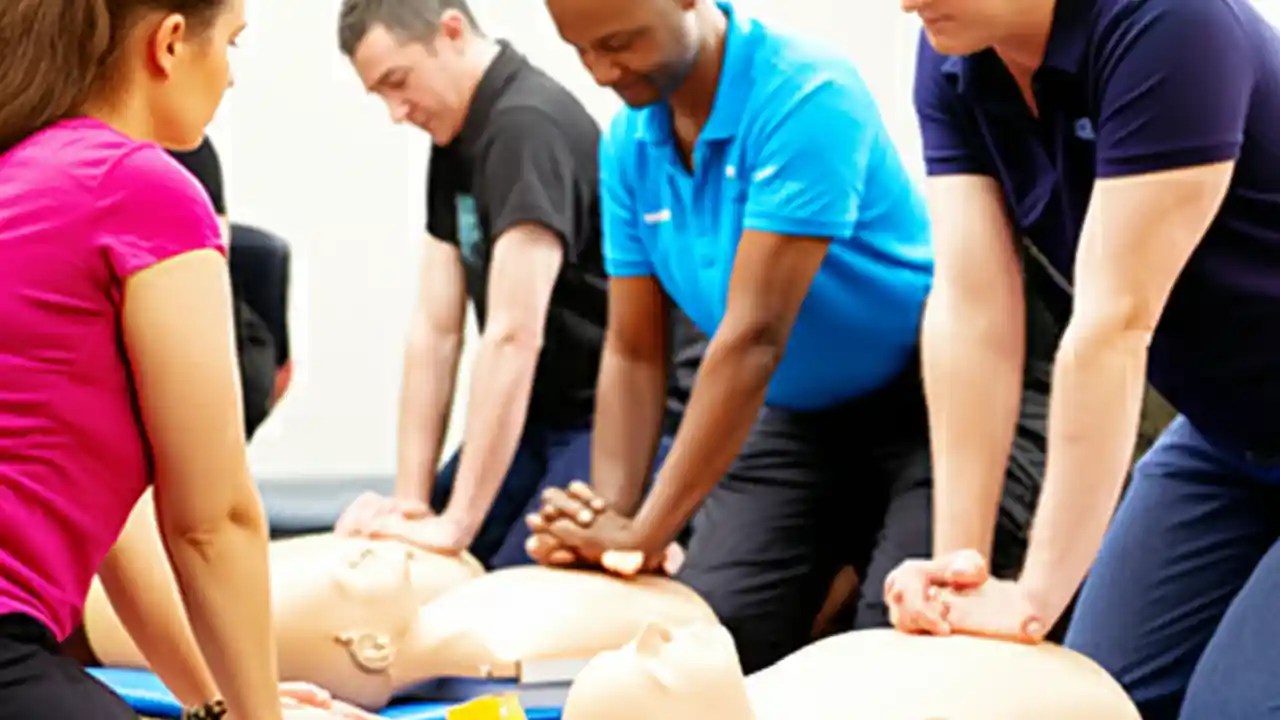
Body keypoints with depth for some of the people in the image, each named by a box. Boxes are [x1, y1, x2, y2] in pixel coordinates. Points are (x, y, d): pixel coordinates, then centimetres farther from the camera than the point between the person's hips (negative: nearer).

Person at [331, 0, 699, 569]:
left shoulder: (528, 126, -23)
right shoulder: (454, 142, 8)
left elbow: (514, 336, -28)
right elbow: (434, 329, 3)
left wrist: (456, 524, -29)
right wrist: (411, 501, -4)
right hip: (541, 411, 9)